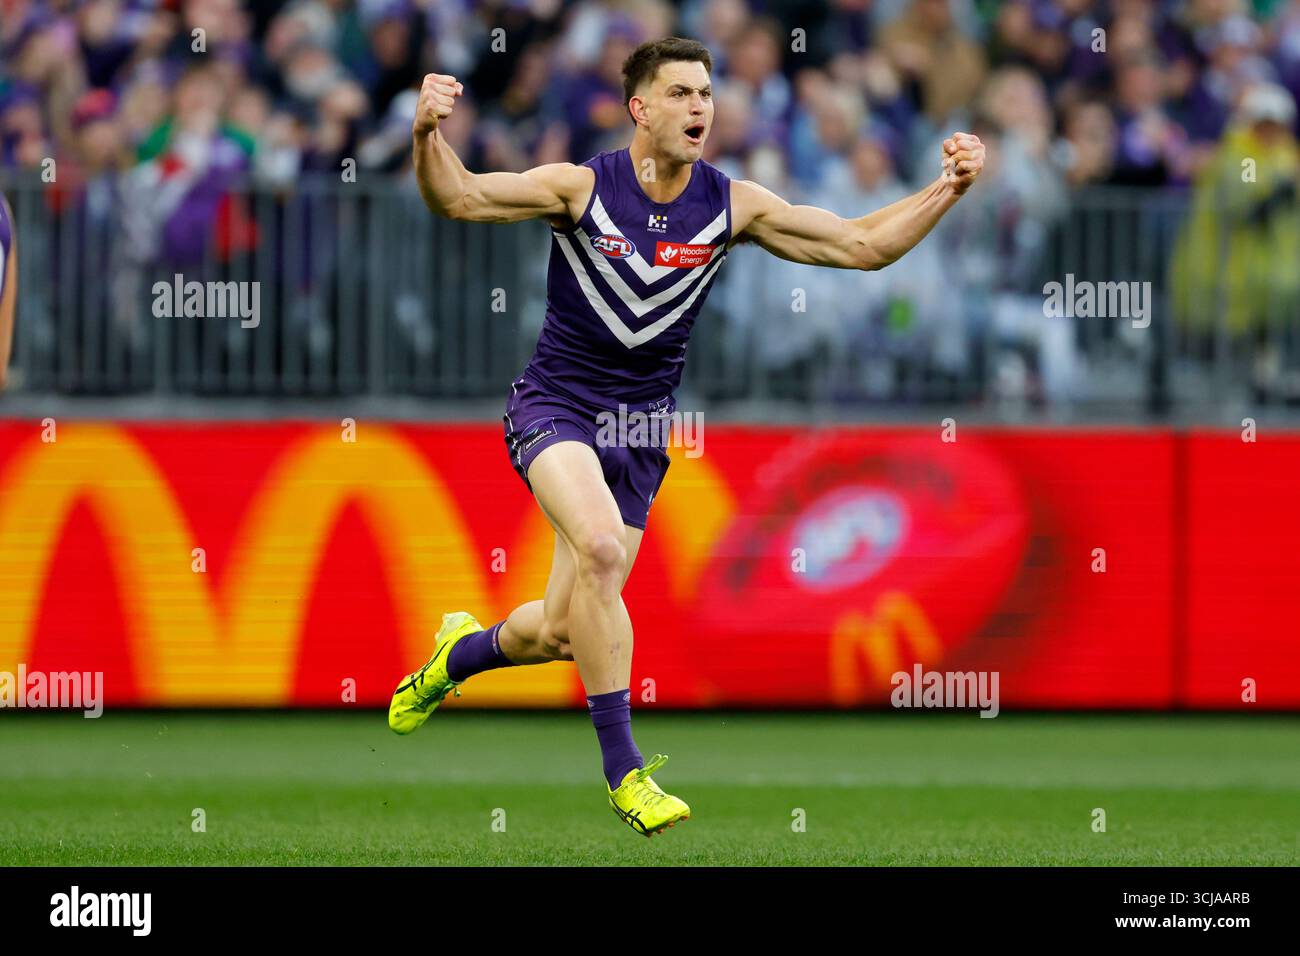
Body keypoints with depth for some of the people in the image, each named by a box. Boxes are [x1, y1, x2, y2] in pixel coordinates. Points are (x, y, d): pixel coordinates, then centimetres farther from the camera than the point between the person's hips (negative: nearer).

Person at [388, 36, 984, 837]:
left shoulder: (731, 205, -3)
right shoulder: (582, 188, -12)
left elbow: (863, 245, 0)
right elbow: (458, 198, -17)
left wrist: (950, 188, -12)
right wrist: (429, 136, -37)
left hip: (641, 426, 4)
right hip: (556, 405, -4)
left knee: (558, 635, 4)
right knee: (601, 549, -32)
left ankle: (459, 653, 40)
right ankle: (623, 769, -24)